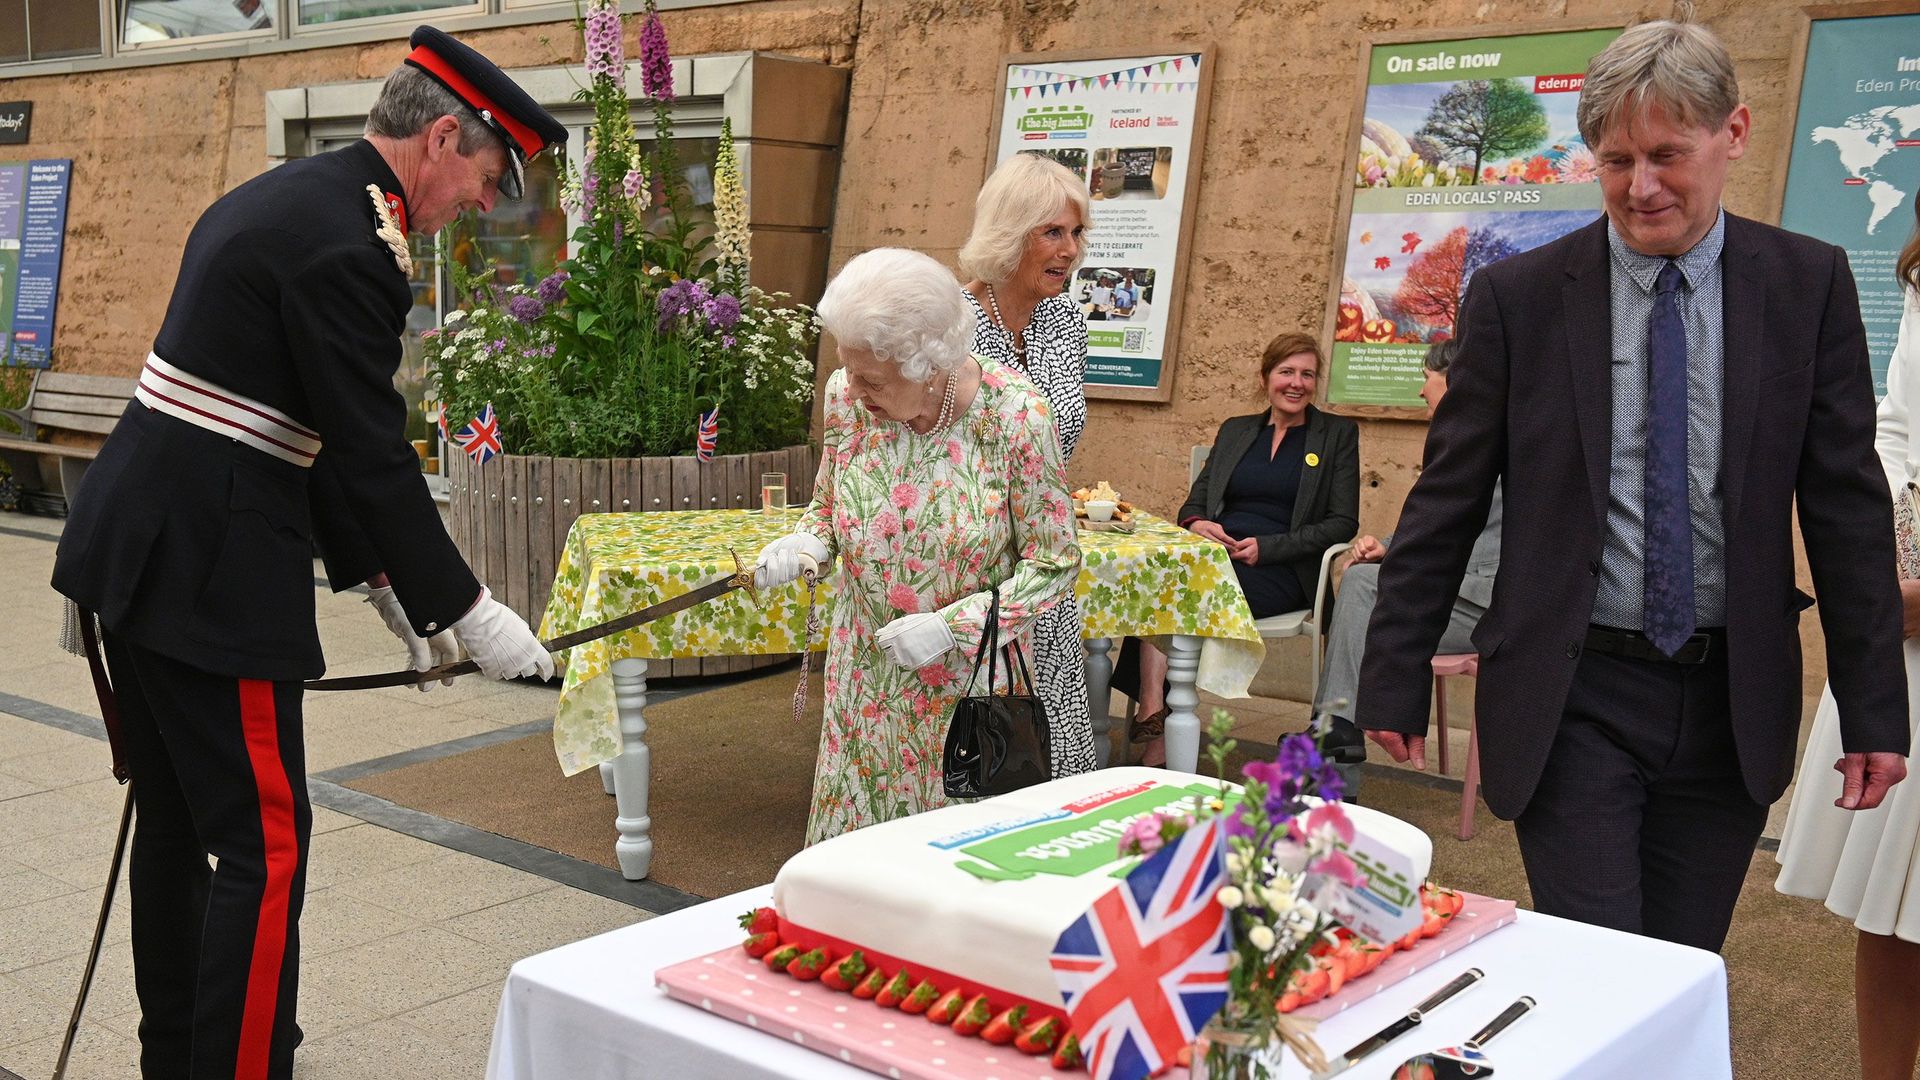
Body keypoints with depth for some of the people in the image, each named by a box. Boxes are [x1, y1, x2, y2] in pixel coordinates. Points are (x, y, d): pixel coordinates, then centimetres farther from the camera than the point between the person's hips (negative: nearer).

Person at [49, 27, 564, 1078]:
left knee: (177, 825, 20)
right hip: (210, 576, -10)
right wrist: (467, 613, -9)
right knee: (263, 844, -2)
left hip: (135, 548, 11)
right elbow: (373, 457, -18)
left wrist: (380, 581, 16)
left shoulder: (283, 196, 14)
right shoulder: (347, 246, -18)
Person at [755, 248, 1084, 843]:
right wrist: (803, 545, -13)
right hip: (866, 677, 4)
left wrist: (950, 625, -21)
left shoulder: (1015, 416, -19)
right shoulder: (847, 397, -7)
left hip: (974, 679, -3)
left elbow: (1053, 565, -12)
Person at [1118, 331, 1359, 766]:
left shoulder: (1338, 434, 10)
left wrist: (1266, 547, -11)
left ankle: (1157, 734, -28)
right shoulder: (1235, 431, 22)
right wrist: (1196, 523, -8)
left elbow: (1343, 523, 1)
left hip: (1282, 571, -3)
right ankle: (1152, 715, -40)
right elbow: (1196, 499, 19)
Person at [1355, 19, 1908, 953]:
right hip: (1572, 699, -2)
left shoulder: (1809, 285, 1)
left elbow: (1848, 505, 3)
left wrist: (1873, 707, 2)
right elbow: (1445, 505, -1)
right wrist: (1395, 683, -1)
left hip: (1733, 701, 2)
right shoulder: (1516, 297, -4)